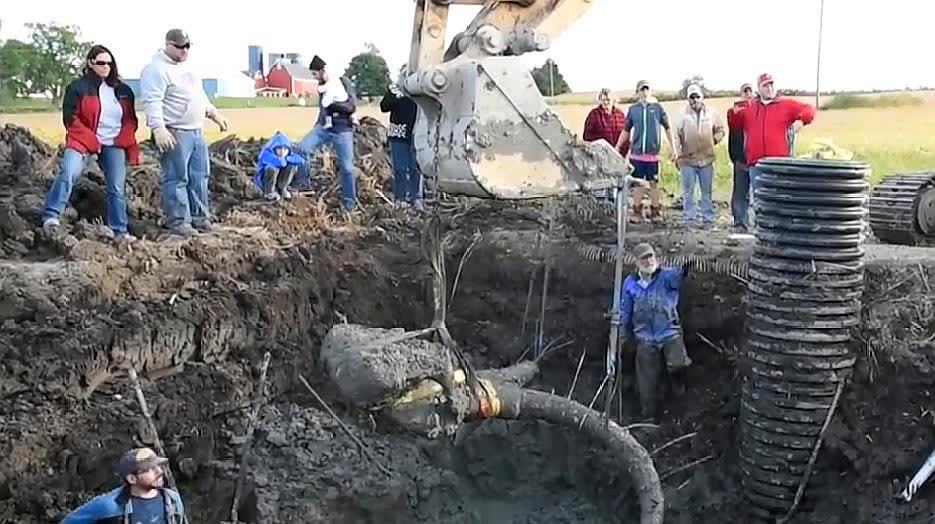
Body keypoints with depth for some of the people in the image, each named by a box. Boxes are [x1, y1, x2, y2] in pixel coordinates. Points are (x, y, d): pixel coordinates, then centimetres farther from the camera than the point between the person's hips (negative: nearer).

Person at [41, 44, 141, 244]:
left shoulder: (123, 90, 11)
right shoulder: (78, 87, -2)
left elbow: (130, 120, 16)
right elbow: (70, 117, -6)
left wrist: (124, 140, -3)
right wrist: (92, 141, -13)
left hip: (115, 145, 4)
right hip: (84, 141, -4)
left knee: (117, 189, 4)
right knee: (68, 173, -26)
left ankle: (120, 231, 13)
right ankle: (51, 217, -26)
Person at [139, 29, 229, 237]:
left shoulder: (186, 67, 18)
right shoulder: (157, 69, -12)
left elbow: (200, 96, 29)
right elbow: (151, 101, -21)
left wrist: (214, 113, 25)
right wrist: (158, 127, -31)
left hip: (197, 131, 9)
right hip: (174, 134, -9)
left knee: (199, 176, 12)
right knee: (177, 179, -6)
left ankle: (199, 216, 21)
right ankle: (178, 221, -1)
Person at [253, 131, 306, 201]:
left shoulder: (288, 154, -10)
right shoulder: (266, 154, -29)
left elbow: (301, 160, -23)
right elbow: (281, 163, -45)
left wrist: (286, 158, -26)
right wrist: (283, 158, -23)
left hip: (277, 180, 5)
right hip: (263, 182, -5)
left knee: (292, 165, -16)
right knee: (273, 167, -34)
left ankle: (282, 189, -2)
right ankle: (269, 192, -15)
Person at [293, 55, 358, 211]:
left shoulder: (343, 83, -9)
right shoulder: (321, 86, 8)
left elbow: (352, 106, -16)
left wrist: (331, 103, -21)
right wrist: (316, 126, 19)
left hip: (342, 130, -5)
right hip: (324, 127, 5)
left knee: (347, 167, 2)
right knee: (302, 147, -18)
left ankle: (349, 202, 11)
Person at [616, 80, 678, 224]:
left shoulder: (658, 108, 2)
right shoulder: (632, 109, 5)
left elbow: (667, 128, 7)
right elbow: (626, 130, 14)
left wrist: (673, 148, 4)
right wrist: (617, 147, 9)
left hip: (653, 153, -1)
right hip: (636, 153, 1)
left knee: (654, 183, 3)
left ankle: (656, 212, 13)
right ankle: (637, 212, 15)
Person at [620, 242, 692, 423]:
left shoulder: (666, 276, -8)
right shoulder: (630, 283, 1)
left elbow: (678, 274, -34)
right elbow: (625, 313, 11)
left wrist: (685, 267, -57)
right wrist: (624, 336, 16)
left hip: (669, 332, -2)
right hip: (645, 338, 2)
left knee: (678, 364, -27)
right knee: (647, 381, 6)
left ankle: (676, 379, 10)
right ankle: (648, 417, 24)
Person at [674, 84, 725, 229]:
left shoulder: (711, 115, 2)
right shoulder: (683, 116, -1)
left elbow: (720, 130, 17)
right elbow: (677, 137, 1)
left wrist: (714, 140, 1)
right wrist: (678, 156, -1)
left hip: (707, 159, 1)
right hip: (688, 160, -1)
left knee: (707, 191, 7)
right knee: (688, 191, 4)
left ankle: (708, 219, 14)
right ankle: (689, 218, 12)